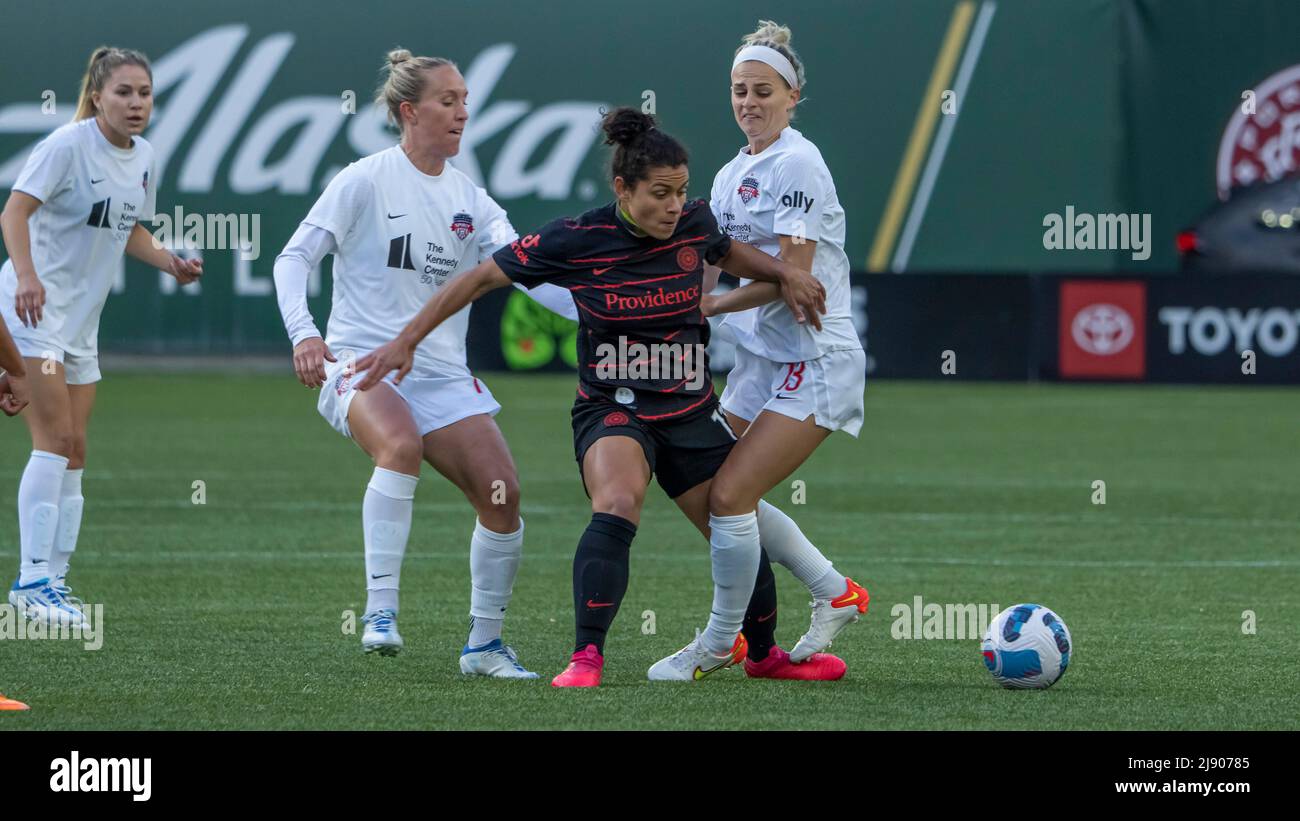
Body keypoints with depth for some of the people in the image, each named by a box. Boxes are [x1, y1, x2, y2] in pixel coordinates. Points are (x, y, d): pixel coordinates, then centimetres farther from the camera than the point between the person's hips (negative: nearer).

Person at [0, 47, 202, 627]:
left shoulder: (143, 158, 8)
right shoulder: (68, 144, -15)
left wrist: (171, 264, 3)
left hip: (81, 319, 8)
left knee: (73, 452, 8)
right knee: (55, 439, -15)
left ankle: (54, 580, 13)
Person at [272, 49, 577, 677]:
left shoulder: (469, 199, 11)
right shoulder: (365, 182, -3)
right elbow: (294, 257, -4)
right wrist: (303, 332, -21)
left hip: (443, 373, 6)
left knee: (501, 494, -9)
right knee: (401, 443, -37)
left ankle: (484, 643, 8)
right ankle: (380, 609, -35)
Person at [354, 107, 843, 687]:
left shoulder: (695, 224, -6)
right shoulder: (575, 242, -17)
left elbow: (726, 252, 20)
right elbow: (481, 278, -8)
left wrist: (785, 273, 2)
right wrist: (406, 341, -9)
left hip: (690, 409, 5)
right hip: (611, 406, -5)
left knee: (739, 533, 9)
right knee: (616, 506, -33)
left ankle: (724, 641, 39)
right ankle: (586, 659, -33)